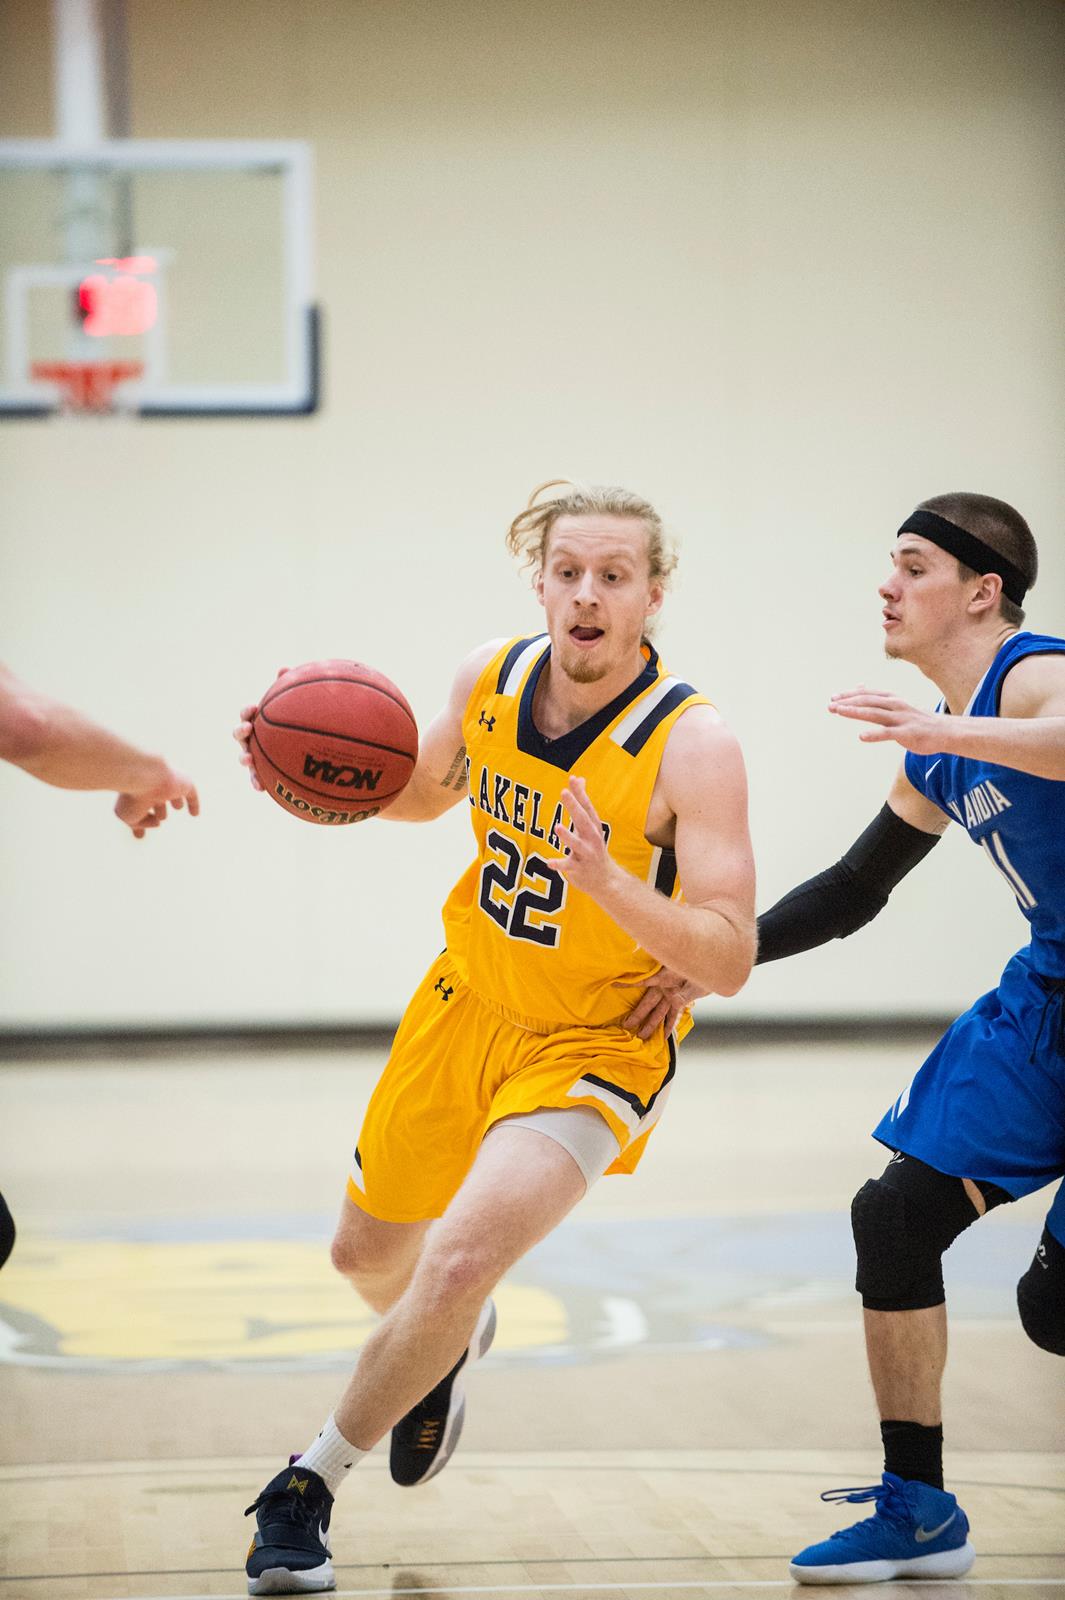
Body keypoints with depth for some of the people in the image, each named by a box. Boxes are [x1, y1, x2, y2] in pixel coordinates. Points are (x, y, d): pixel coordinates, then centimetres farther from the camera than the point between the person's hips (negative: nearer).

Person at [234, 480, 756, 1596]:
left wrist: (606, 880, -43)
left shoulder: (692, 745, -25)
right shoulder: (491, 677, -10)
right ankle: (446, 1344, 58)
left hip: (597, 1043, -6)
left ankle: (313, 1482, -1)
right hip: (469, 1003, 6)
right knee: (369, 1252, 20)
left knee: (460, 1261, -23)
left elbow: (728, 962, -28)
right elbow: (426, 792, 13)